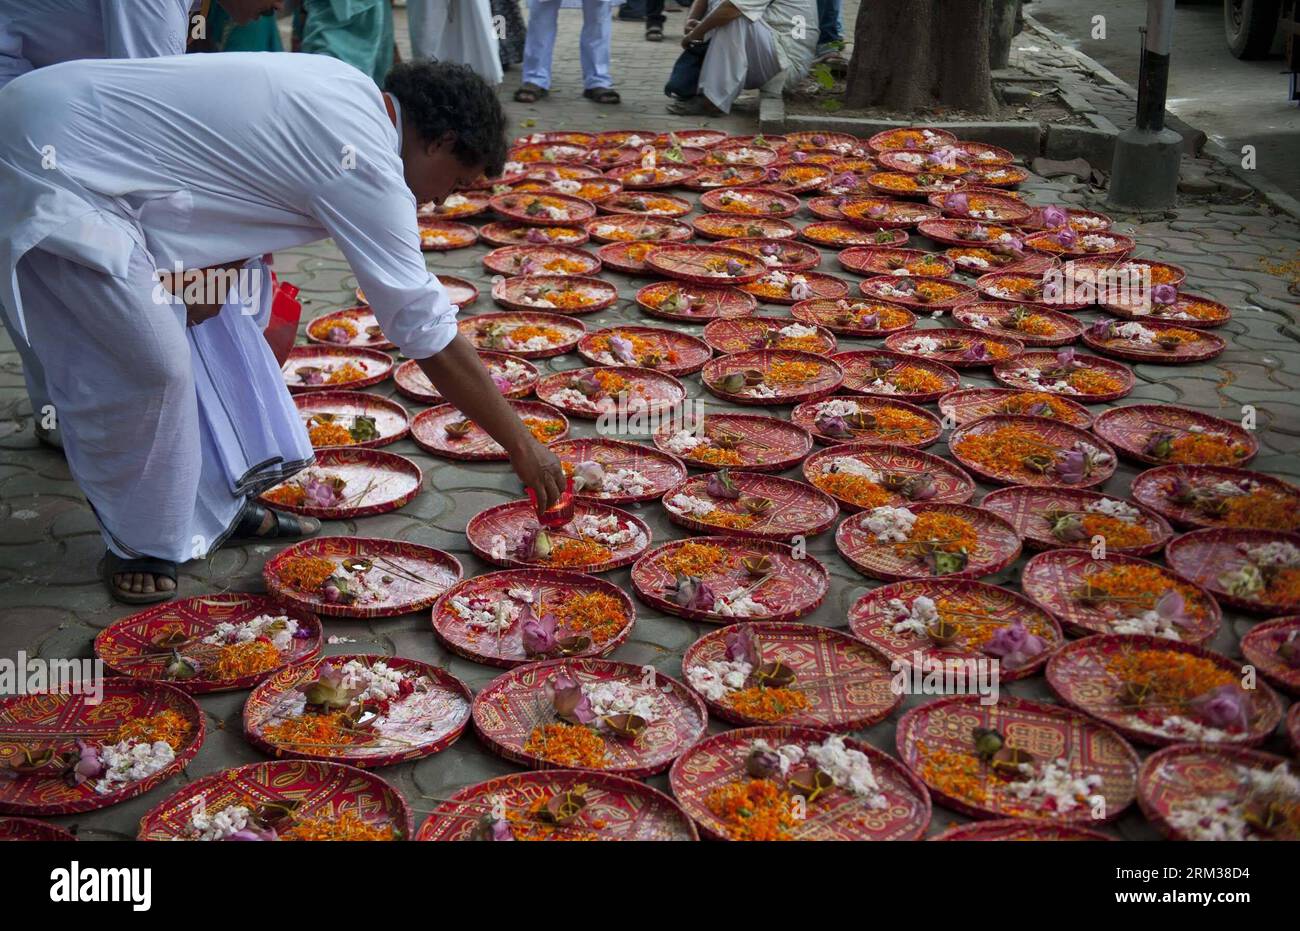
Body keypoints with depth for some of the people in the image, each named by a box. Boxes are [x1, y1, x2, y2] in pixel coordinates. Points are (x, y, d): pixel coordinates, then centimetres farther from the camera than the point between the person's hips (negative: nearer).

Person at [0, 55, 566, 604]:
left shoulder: (349, 90, 6)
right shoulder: (366, 167, -20)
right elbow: (431, 338, -17)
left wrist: (215, 264, -3)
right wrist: (522, 447, -9)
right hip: (50, 168, -10)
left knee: (211, 332, 14)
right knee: (152, 366, -9)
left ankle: (215, 504, 25)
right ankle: (137, 546, 12)